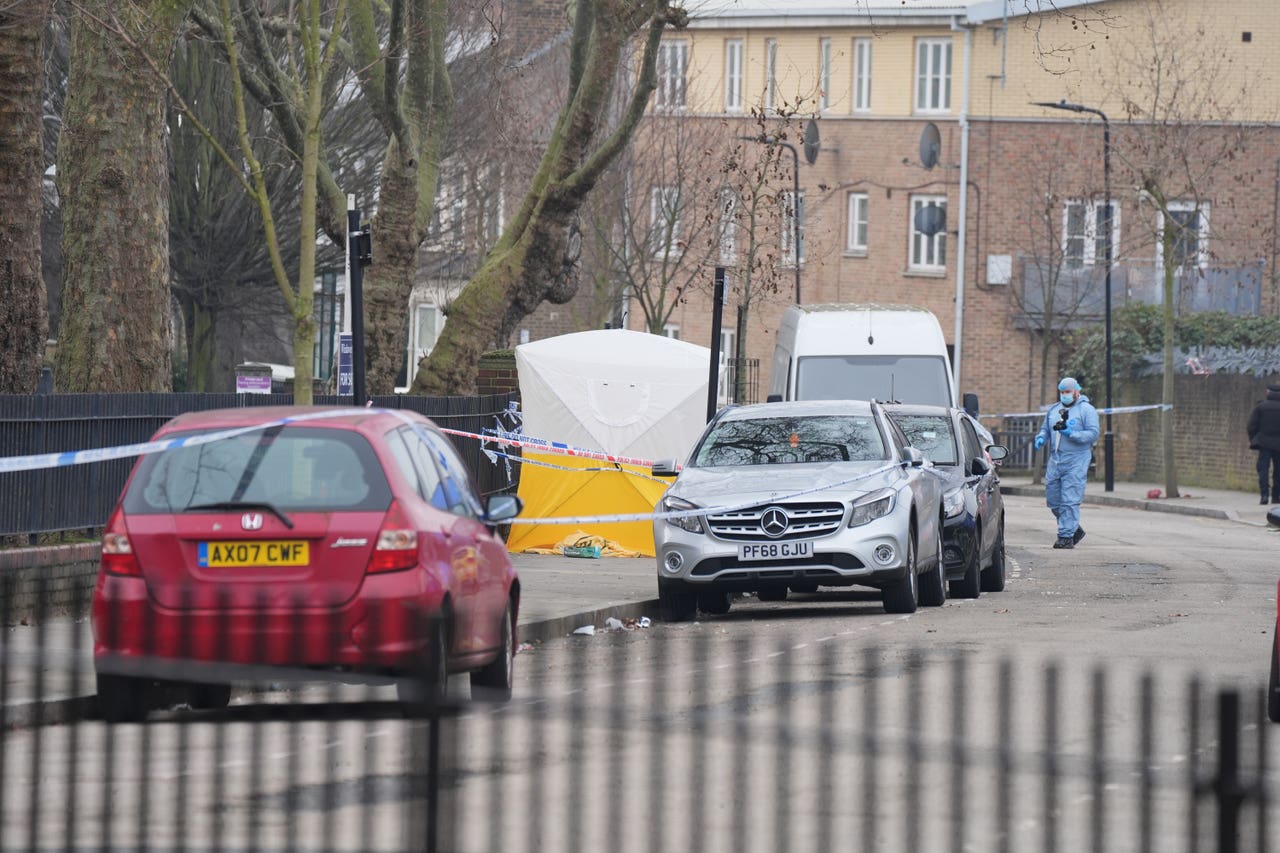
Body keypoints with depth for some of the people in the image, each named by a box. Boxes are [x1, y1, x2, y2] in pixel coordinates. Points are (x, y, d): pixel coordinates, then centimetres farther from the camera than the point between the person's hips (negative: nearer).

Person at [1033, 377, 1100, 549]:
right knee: (1053, 500, 8)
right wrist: (1041, 438, 2)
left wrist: (1072, 434, -21)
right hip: (1055, 461, 7)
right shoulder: (1053, 410, 18)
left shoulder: (1086, 410, -1)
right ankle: (1074, 530, 24)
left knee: (1070, 501, -11)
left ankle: (1066, 536, -9)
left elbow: (1093, 434, -9)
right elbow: (1045, 429, 25)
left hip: (1075, 462, -7)